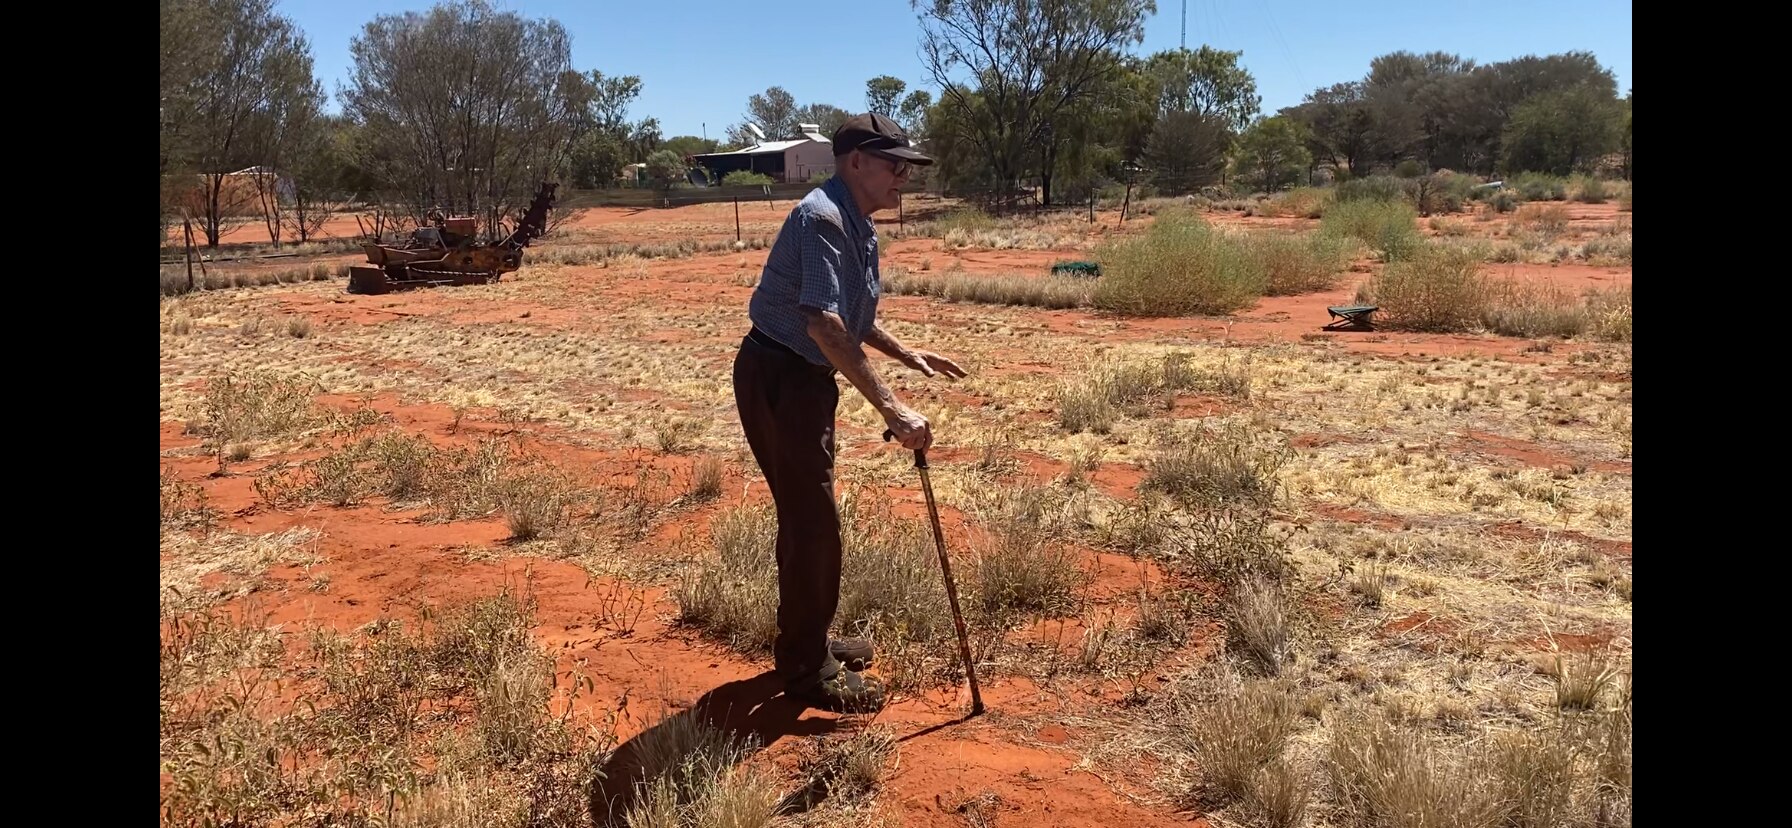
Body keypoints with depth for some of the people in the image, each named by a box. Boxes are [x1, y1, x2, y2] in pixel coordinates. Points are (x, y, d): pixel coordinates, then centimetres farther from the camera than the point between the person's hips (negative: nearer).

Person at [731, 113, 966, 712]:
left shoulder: (858, 225, 12)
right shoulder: (822, 217, -20)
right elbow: (823, 323, -32)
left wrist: (908, 355, 17)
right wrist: (889, 405, -35)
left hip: (803, 377, 10)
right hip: (778, 377, -10)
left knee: (806, 514, 18)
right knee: (813, 521, -5)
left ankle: (805, 642, 33)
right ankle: (807, 669, 8)